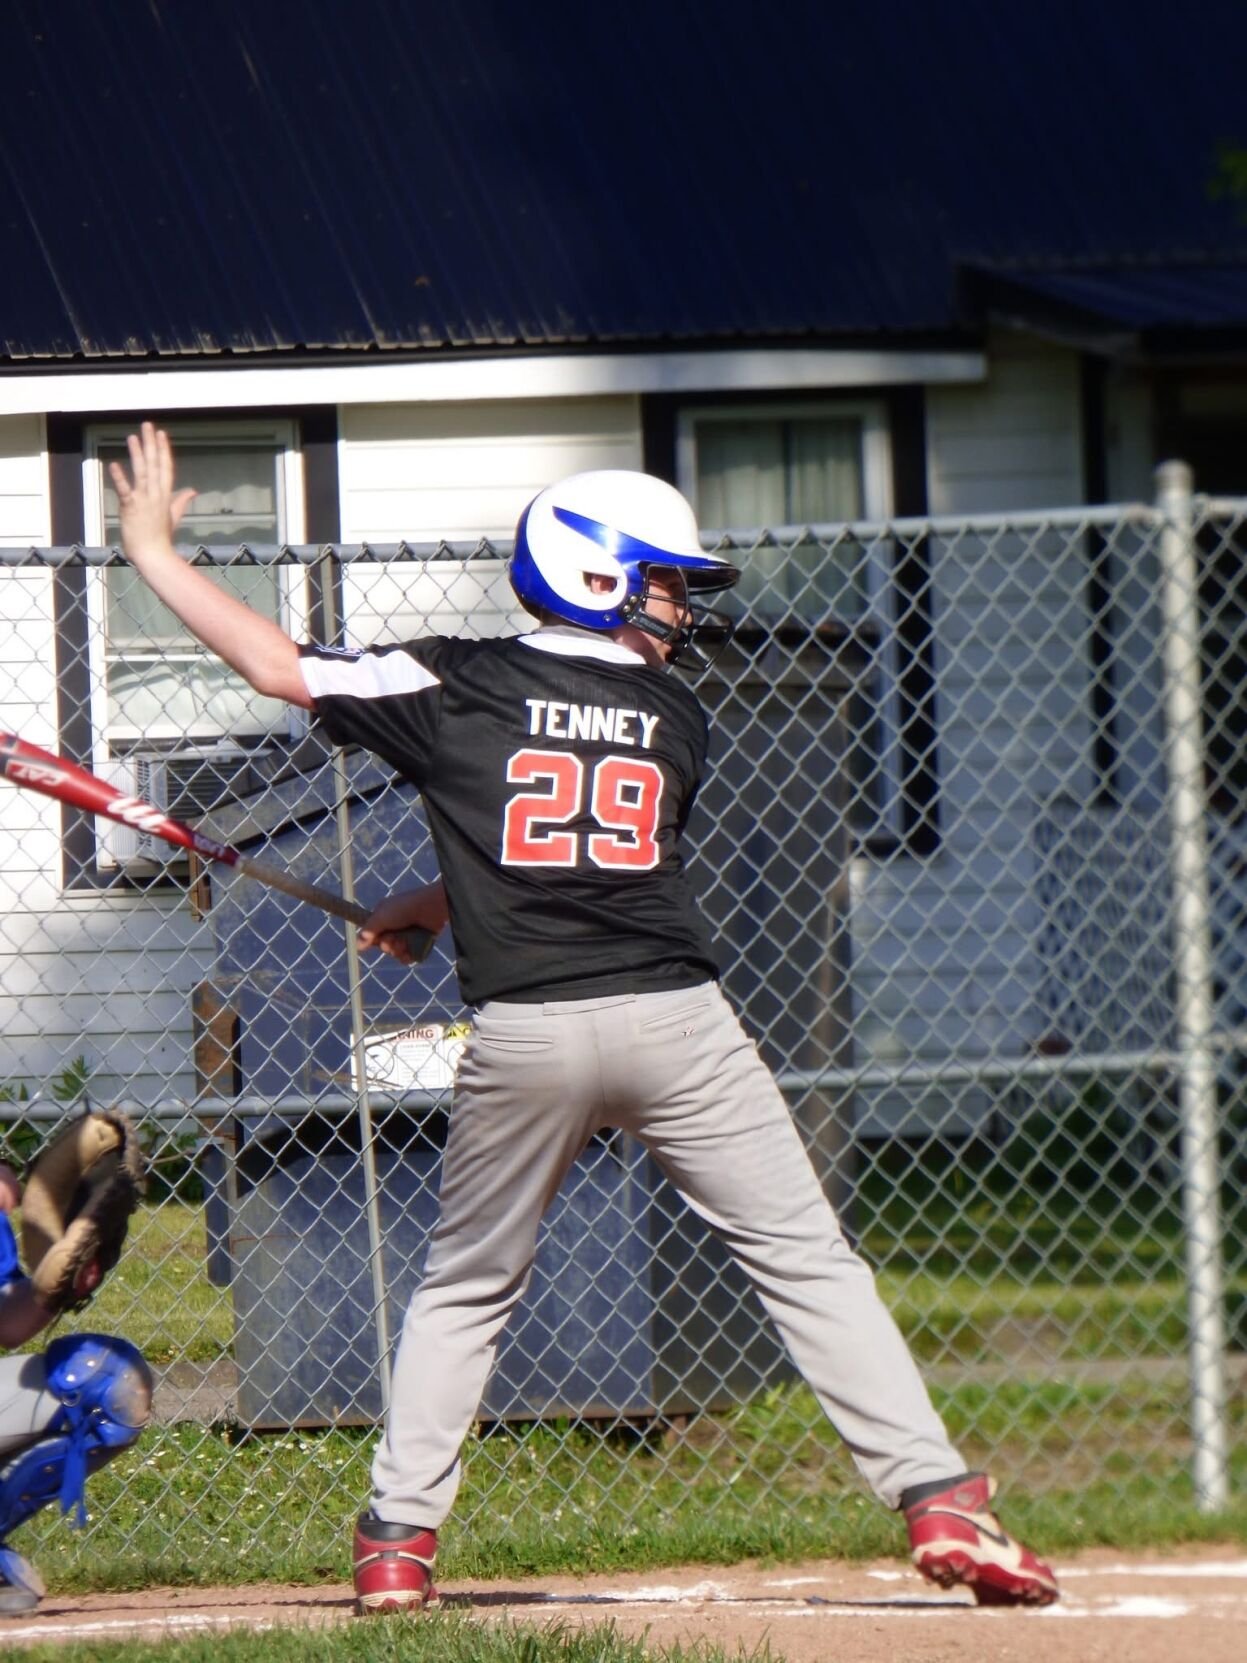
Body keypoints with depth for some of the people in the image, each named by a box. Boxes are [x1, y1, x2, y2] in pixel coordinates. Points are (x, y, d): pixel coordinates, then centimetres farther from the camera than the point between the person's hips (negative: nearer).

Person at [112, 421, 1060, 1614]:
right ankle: (938, 1498, -5)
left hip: (523, 1038, 0)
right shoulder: (672, 715, 11)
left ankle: (397, 1536, 11)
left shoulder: (456, 688, 5)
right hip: (675, 1022, 0)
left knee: (465, 1288, 17)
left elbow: (280, 665, 4)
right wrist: (426, 909, 29)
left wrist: (155, 553, 16)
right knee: (807, 1262, 3)